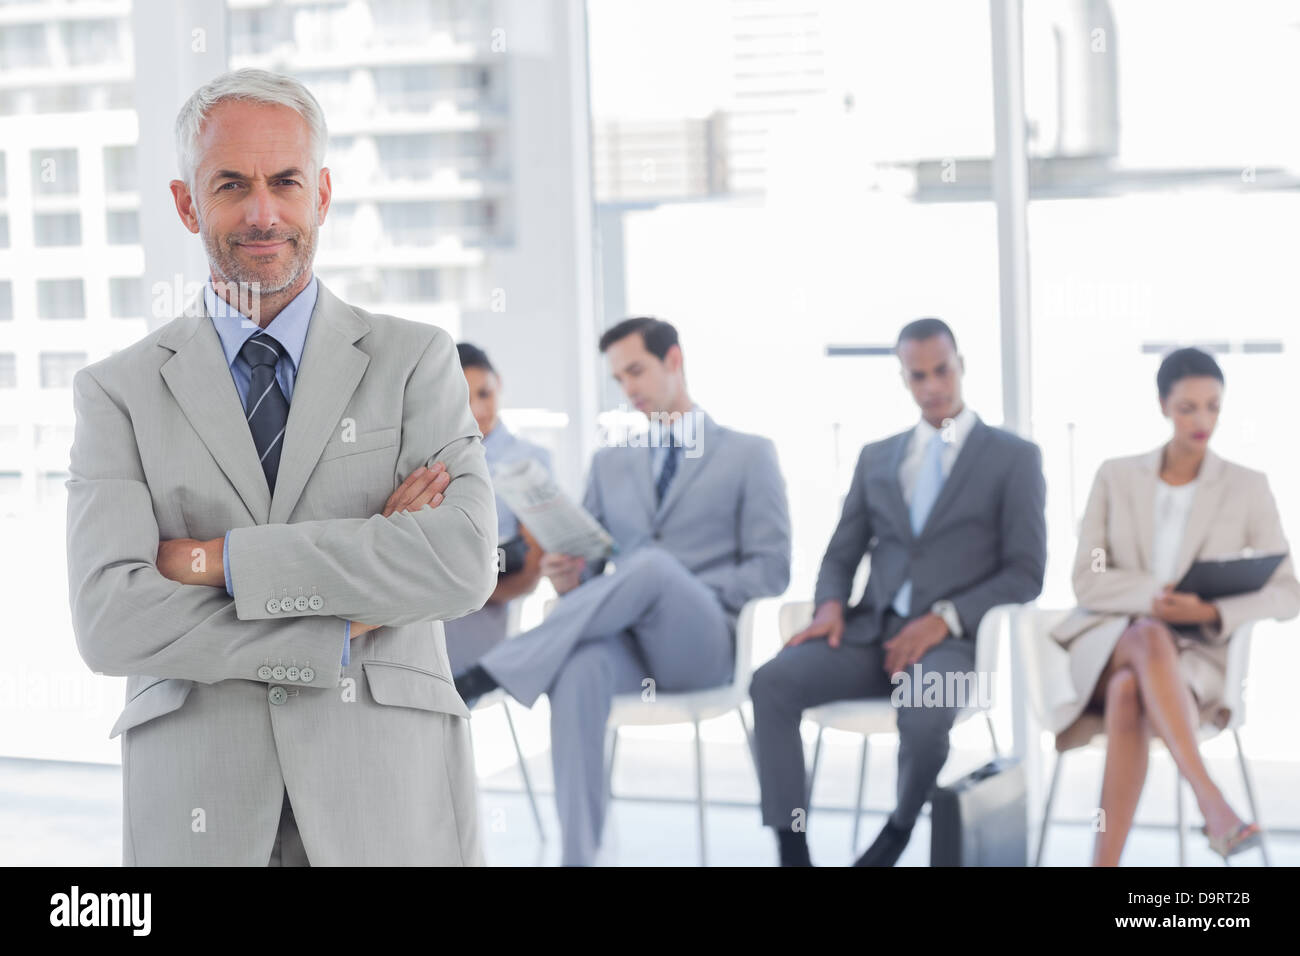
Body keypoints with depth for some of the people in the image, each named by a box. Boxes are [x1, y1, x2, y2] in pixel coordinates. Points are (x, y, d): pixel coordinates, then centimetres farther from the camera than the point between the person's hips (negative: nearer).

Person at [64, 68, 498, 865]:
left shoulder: (418, 362, 4)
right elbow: (110, 621, -8)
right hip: (201, 813, 0)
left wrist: (219, 560, -12)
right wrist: (346, 626, -13)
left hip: (390, 802, 0)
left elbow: (464, 564, -11)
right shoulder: (119, 393, 4)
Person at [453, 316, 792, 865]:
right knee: (580, 666, -38)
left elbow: (771, 570, 3)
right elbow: (585, 564, 20)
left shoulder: (749, 455, 11)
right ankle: (577, 856, -42)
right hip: (626, 641, 3)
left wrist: (683, 599, -11)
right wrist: (565, 577, -6)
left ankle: (480, 678, -38)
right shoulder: (610, 463, 23)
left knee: (652, 566, -38)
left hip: (704, 640, -2)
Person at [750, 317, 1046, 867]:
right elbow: (841, 555, 19)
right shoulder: (876, 457, 19)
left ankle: (897, 833, -6)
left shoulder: (1014, 457, 6)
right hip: (872, 632, 4)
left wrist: (944, 618, -15)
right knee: (772, 683, -25)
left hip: (952, 640, -4)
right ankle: (792, 851, -22)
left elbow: (1025, 574, -1)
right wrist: (831, 605, -5)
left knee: (924, 716, -37)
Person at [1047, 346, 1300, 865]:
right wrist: (1152, 599, -21)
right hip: (1107, 641, 1)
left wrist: (1211, 612, -20)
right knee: (1150, 638, -40)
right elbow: (1087, 582, 0)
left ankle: (1105, 865, -48)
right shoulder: (1115, 477, 7)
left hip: (1193, 657, 0)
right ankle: (1211, 802, -52)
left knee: (1129, 691, -39)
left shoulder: (1248, 488, 5)